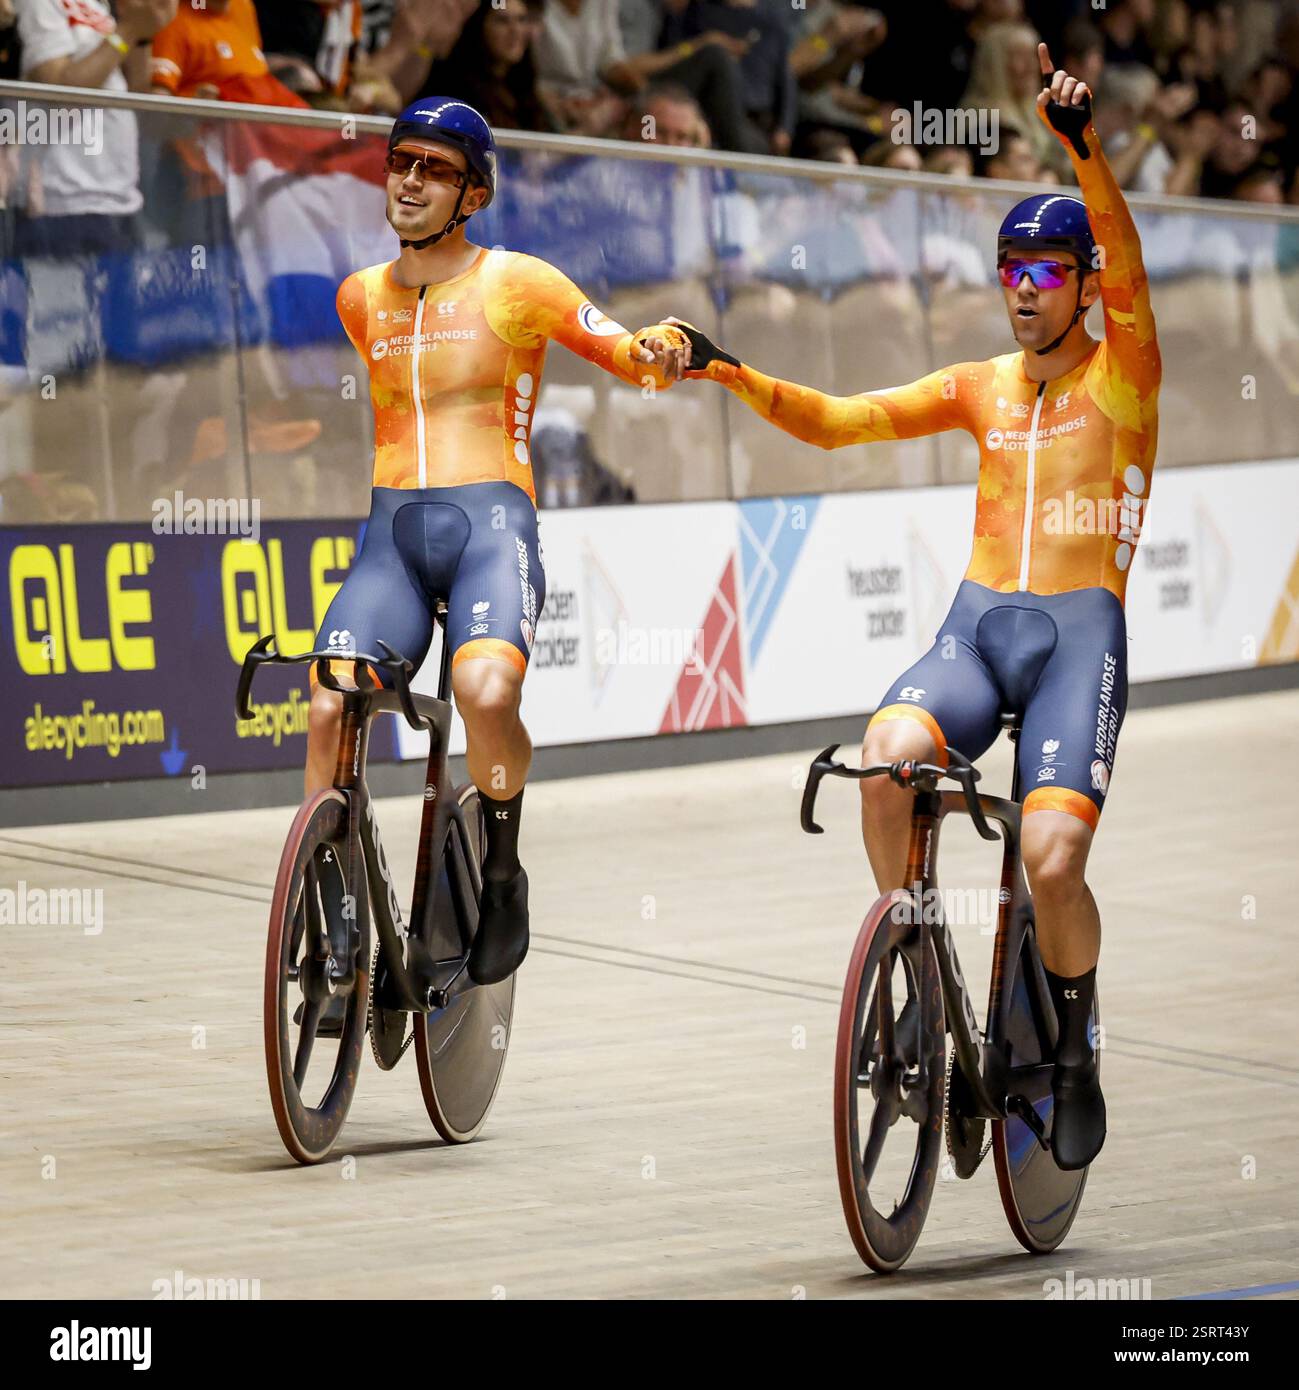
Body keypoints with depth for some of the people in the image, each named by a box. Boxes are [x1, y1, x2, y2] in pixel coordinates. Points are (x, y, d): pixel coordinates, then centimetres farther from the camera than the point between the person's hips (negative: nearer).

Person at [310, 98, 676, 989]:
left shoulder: (516, 282, 4)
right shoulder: (361, 298, 17)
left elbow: (636, 363, 2)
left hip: (491, 522, -4)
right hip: (391, 533, 4)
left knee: (487, 692, -31)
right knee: (329, 710, -19)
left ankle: (504, 873, -6)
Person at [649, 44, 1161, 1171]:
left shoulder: (1121, 379, 1)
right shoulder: (981, 387, 14)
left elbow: (1125, 268, -18)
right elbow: (838, 421, 11)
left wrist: (1085, 145, -34)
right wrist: (729, 372, -4)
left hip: (1079, 635, -3)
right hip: (977, 625, 4)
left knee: (1052, 860, -21)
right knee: (884, 758, -29)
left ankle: (1077, 1054, 6)